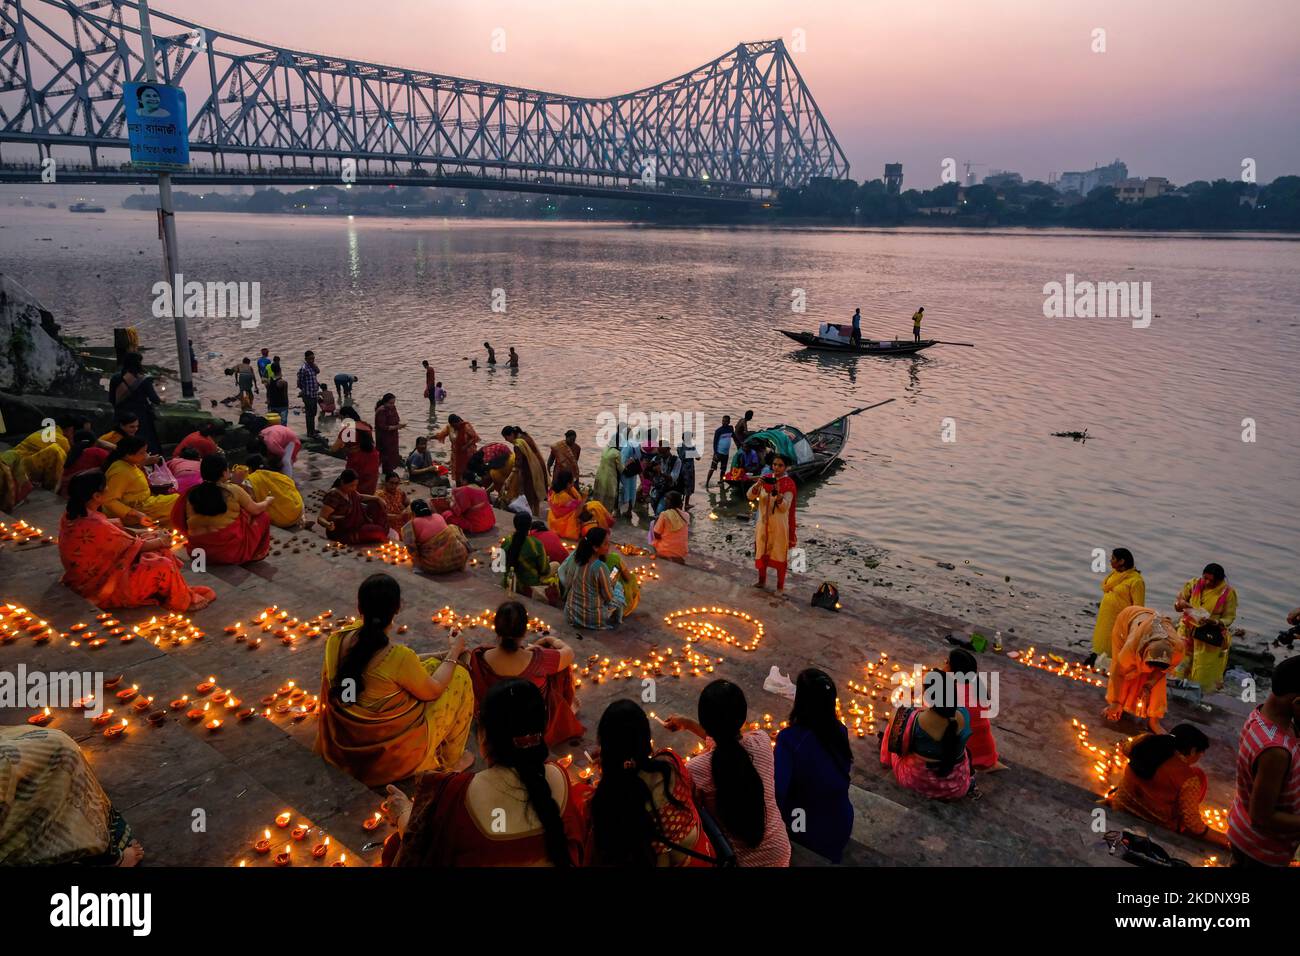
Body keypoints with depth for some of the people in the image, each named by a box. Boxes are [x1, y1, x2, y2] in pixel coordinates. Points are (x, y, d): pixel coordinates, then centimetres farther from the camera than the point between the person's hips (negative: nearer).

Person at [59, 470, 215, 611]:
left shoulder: (71, 516, -5)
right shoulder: (95, 526, -31)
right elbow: (135, 547, -17)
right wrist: (161, 542, 0)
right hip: (102, 589, -9)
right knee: (164, 566, -10)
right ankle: (184, 600, 13)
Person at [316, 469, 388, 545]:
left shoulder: (349, 491, 1)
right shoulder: (333, 496, -24)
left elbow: (360, 497, 25)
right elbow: (320, 518, -25)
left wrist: (376, 499, 10)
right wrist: (328, 524, -48)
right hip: (341, 533, -9)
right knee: (377, 532, -24)